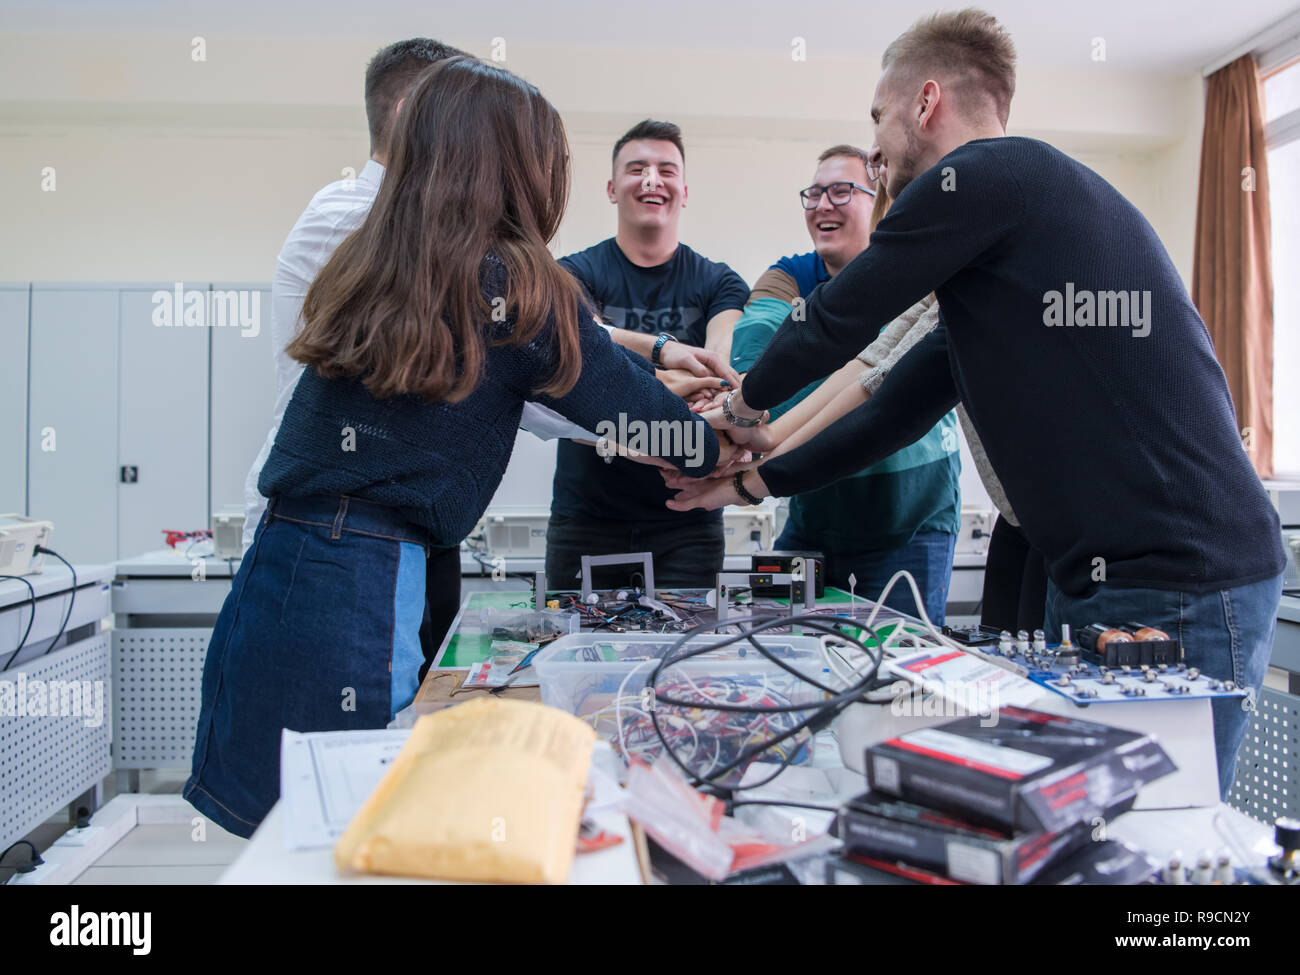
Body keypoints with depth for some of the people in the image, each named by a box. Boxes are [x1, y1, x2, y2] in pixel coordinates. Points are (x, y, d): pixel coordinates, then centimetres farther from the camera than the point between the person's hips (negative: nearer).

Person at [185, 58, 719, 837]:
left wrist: (656, 356, 29)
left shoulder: (363, 267, 12)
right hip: (366, 587, -7)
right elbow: (634, 411, 2)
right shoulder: (514, 286, -8)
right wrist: (732, 450, 20)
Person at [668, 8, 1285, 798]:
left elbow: (837, 321, -5)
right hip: (1094, 580, 10)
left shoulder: (988, 173, -10)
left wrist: (744, 402, 15)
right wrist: (751, 482, 24)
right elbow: (898, 411, 20)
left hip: (1182, 592, -10)